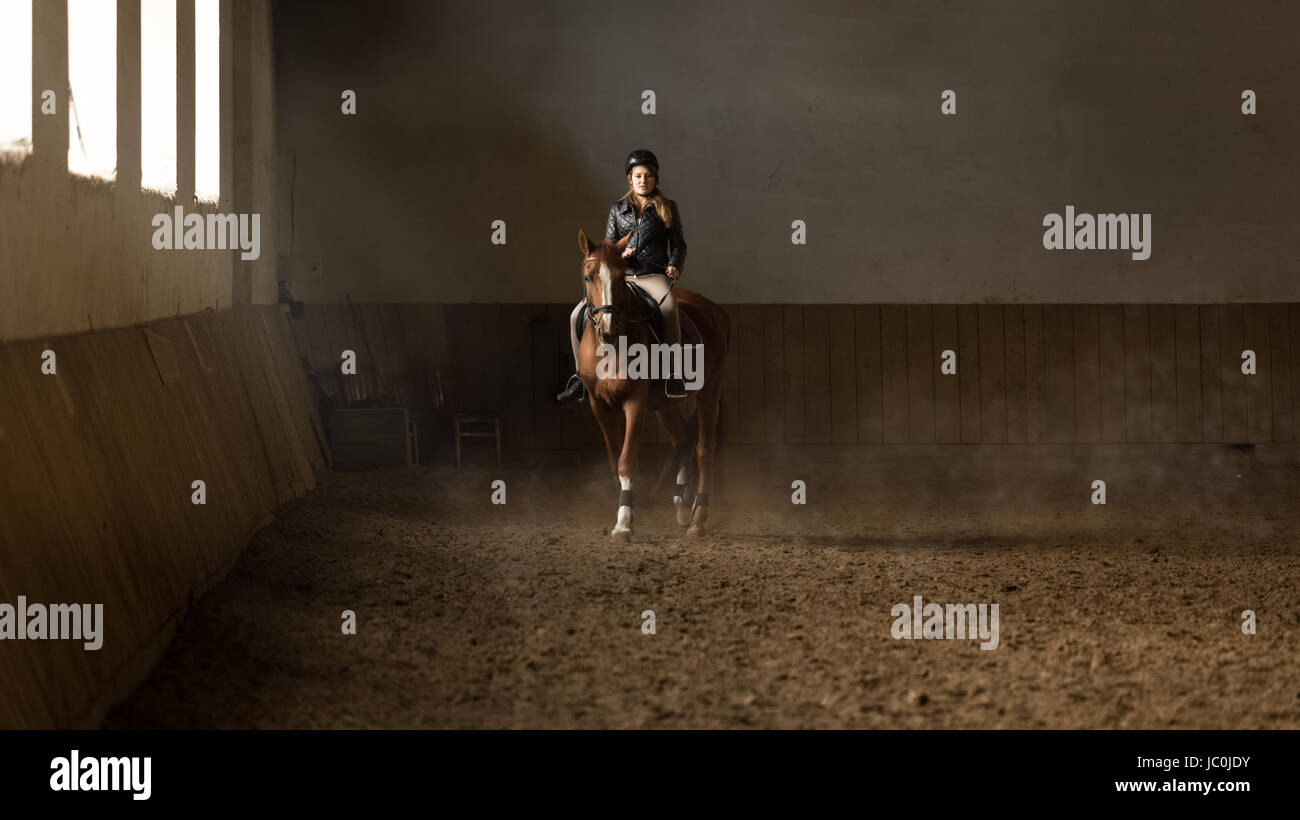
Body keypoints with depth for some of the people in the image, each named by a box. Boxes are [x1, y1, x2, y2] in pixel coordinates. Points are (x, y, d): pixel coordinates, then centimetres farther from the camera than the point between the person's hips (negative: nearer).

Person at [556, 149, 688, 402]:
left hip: (654, 276, -4)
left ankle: (673, 374, -40)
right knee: (578, 315, -11)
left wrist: (674, 267, -10)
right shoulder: (618, 209, 15)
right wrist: (619, 254, -9)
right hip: (622, 277, 4)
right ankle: (581, 376, 0)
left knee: (669, 306, -40)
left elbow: (678, 244, 10)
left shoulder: (667, 208, 9)